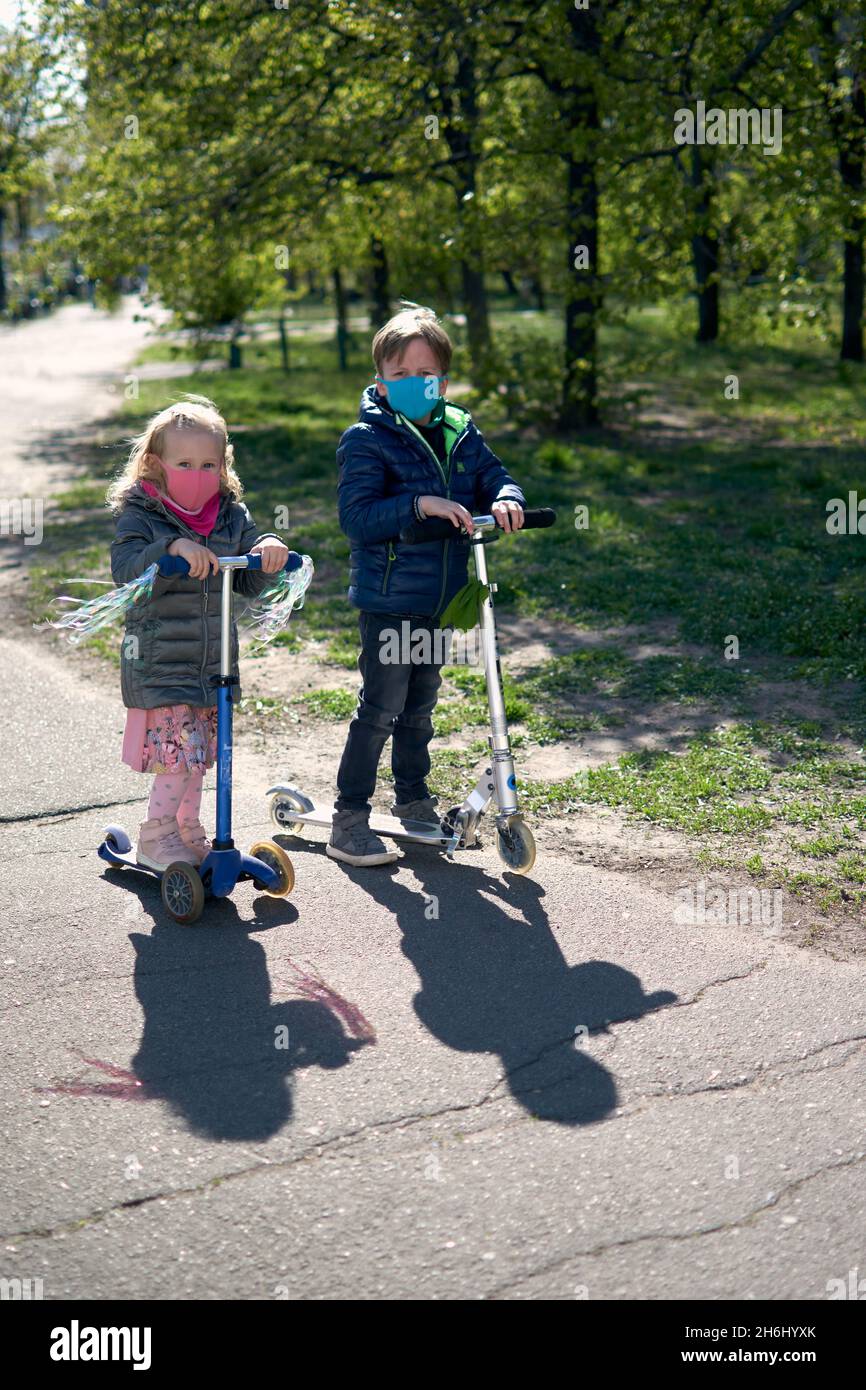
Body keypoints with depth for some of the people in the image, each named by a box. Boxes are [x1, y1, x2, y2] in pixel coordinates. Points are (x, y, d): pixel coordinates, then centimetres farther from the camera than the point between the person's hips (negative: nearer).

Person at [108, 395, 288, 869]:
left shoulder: (232, 516, 7)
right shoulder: (140, 515, -8)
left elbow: (250, 582, 7)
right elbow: (125, 568, -23)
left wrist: (268, 551, -14)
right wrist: (173, 549, -38)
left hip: (213, 661, 5)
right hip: (158, 662, -5)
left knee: (200, 754, 15)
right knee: (182, 752, -12)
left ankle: (188, 832, 34)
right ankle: (155, 839, 6)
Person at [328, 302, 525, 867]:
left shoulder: (461, 431, 7)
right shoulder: (366, 439, -11)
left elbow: (491, 475, 7)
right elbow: (357, 515, -19)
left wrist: (504, 498, -17)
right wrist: (420, 504, -30)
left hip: (441, 597, 6)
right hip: (389, 597, -6)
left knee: (420, 704, 20)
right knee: (381, 709, -4)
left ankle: (414, 797, 36)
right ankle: (349, 820, 6)